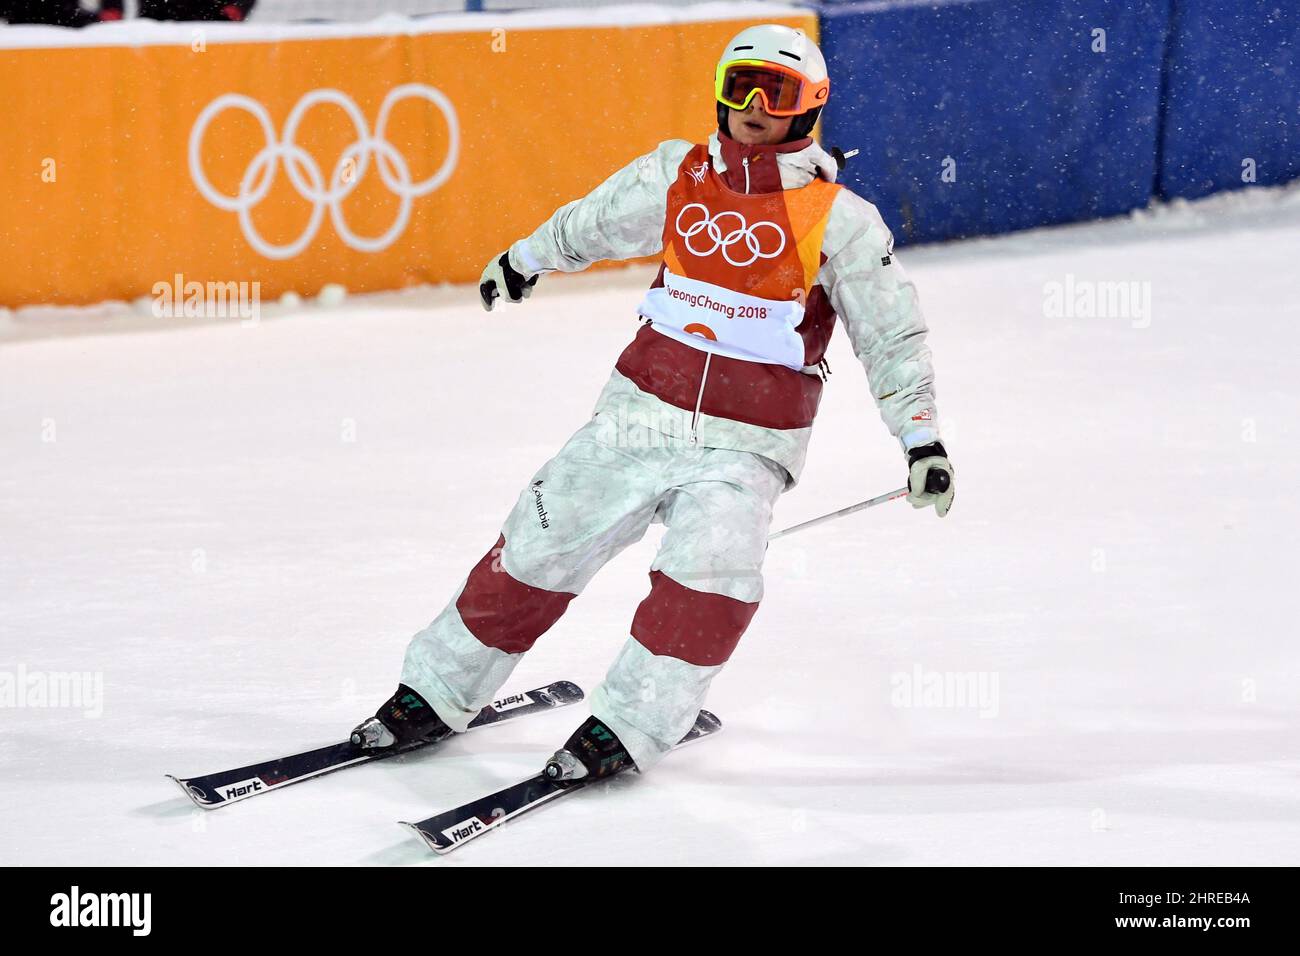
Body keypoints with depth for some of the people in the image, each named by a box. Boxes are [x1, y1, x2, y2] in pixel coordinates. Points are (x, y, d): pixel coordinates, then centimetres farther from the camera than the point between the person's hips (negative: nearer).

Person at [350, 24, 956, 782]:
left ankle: (625, 728, -16)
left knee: (712, 574, -27)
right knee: (536, 552, 4)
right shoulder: (677, 176, 3)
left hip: (745, 445, -3)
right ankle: (436, 695, 18)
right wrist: (525, 260, 38)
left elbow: (893, 335, -2)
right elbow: (591, 225, 23)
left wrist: (923, 441, -10)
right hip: (641, 413, 3)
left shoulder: (840, 219, -6)